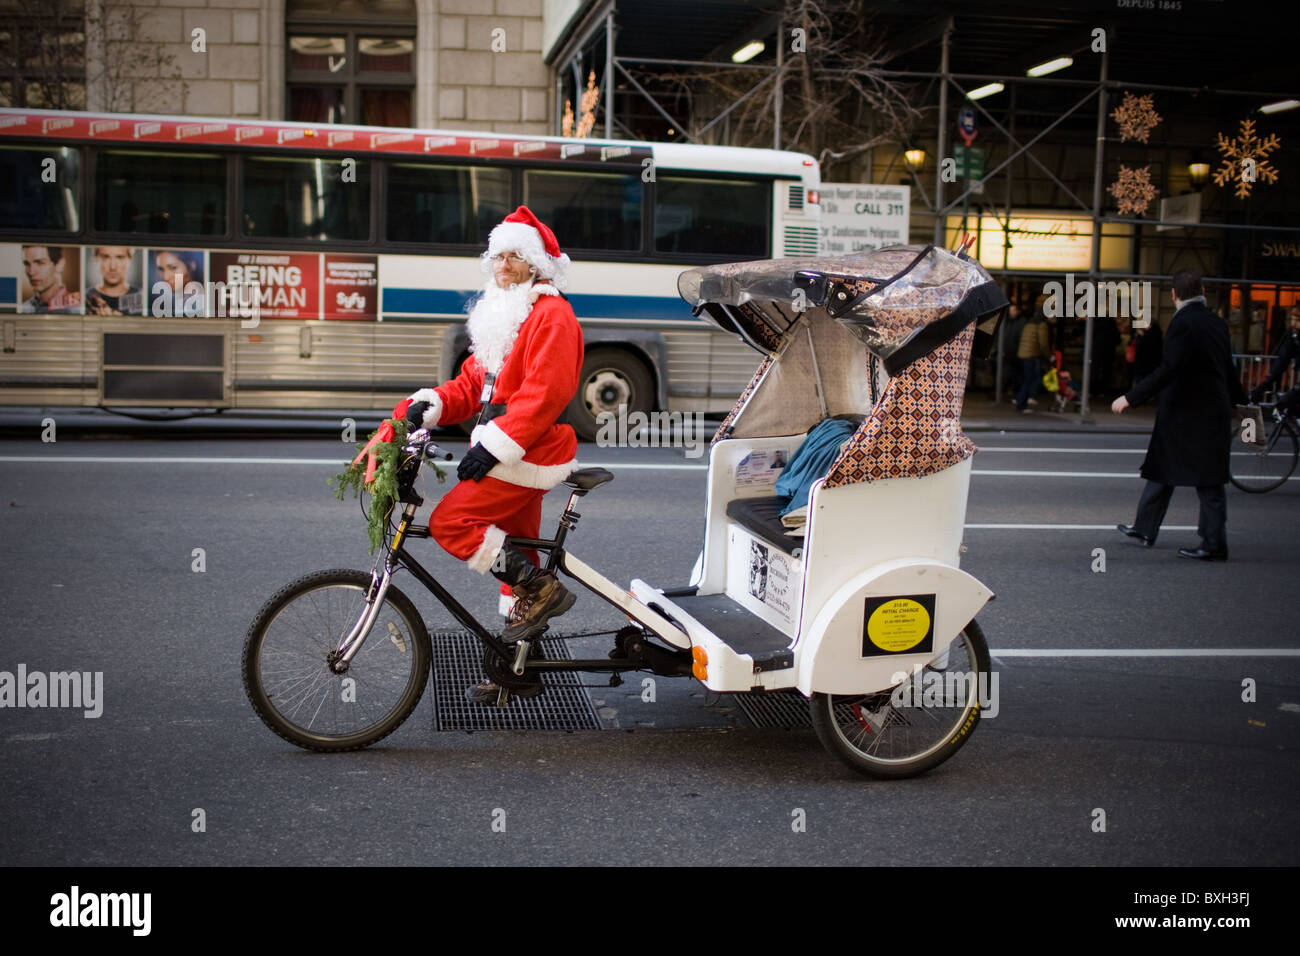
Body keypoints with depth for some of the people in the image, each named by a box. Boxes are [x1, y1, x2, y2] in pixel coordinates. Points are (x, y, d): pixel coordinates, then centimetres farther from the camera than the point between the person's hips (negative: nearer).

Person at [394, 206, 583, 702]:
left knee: (449, 521, -17)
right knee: (515, 561, 14)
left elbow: (544, 393, -22)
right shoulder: (500, 315, 20)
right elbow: (472, 385, 16)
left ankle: (541, 589, -10)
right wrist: (429, 404, -3)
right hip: (511, 457, 9)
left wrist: (495, 445, -27)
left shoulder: (551, 314, -11)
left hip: (527, 455, -9)